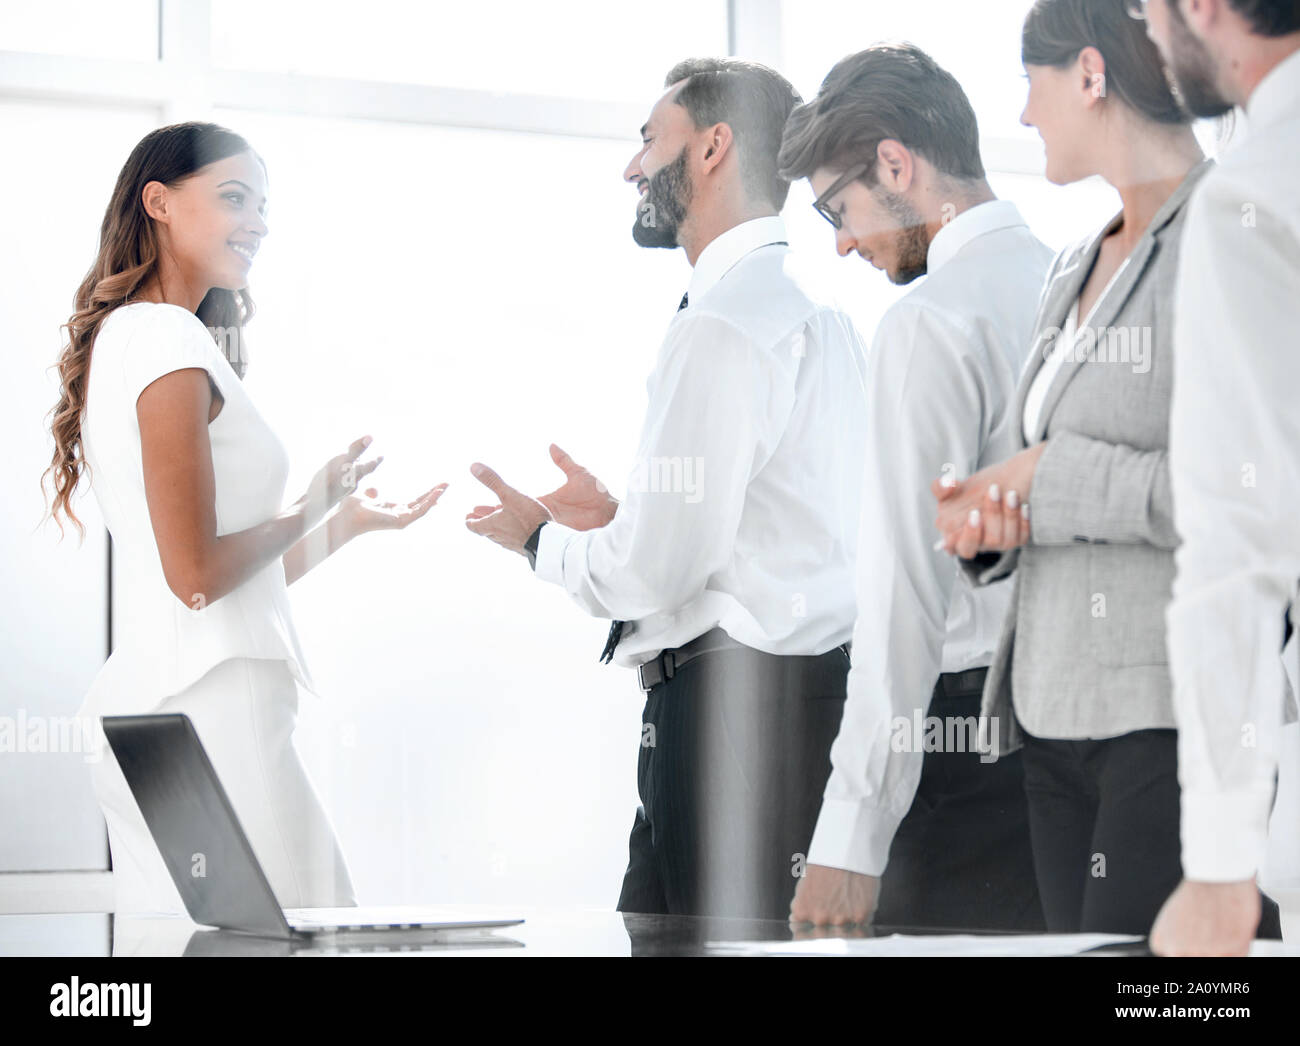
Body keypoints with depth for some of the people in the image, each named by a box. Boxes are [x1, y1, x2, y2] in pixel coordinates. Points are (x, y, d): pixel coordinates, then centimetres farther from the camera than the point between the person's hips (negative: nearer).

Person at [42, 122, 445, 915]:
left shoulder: (128, 336, 21)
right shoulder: (169, 341, -10)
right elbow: (197, 576, -15)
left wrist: (349, 522, 27)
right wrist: (315, 506, -1)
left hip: (146, 699, 10)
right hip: (210, 701, -10)